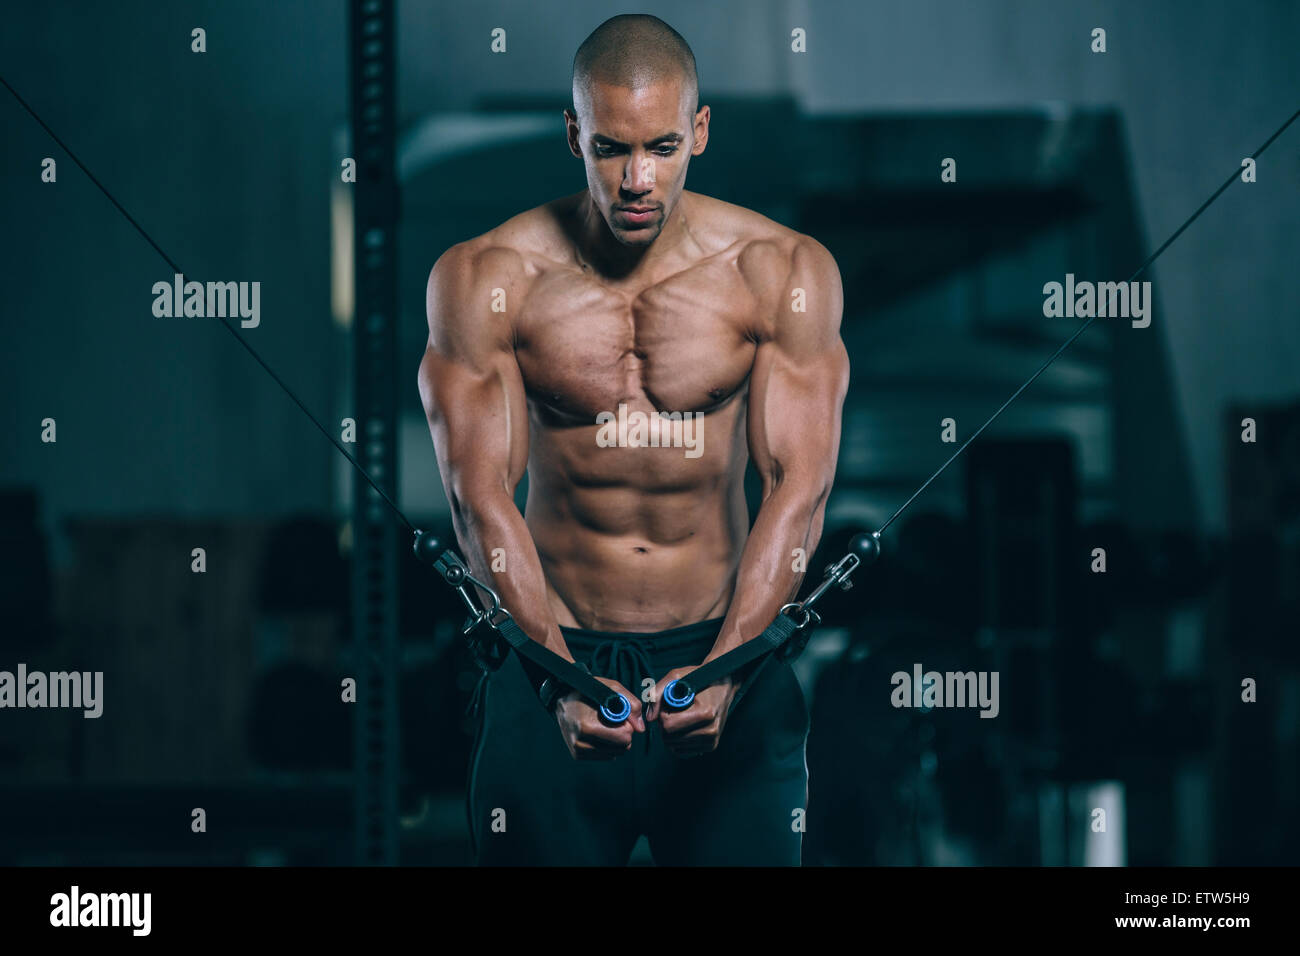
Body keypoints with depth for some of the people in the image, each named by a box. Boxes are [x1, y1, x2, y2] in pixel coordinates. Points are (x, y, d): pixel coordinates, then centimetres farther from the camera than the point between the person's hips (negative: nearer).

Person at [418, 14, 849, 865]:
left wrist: (724, 669, -22)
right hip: (554, 657, 0)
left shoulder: (781, 272, -3)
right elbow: (480, 496, -10)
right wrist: (563, 678, -23)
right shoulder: (486, 278, -5)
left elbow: (800, 486, -8)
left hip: (724, 654, 0)